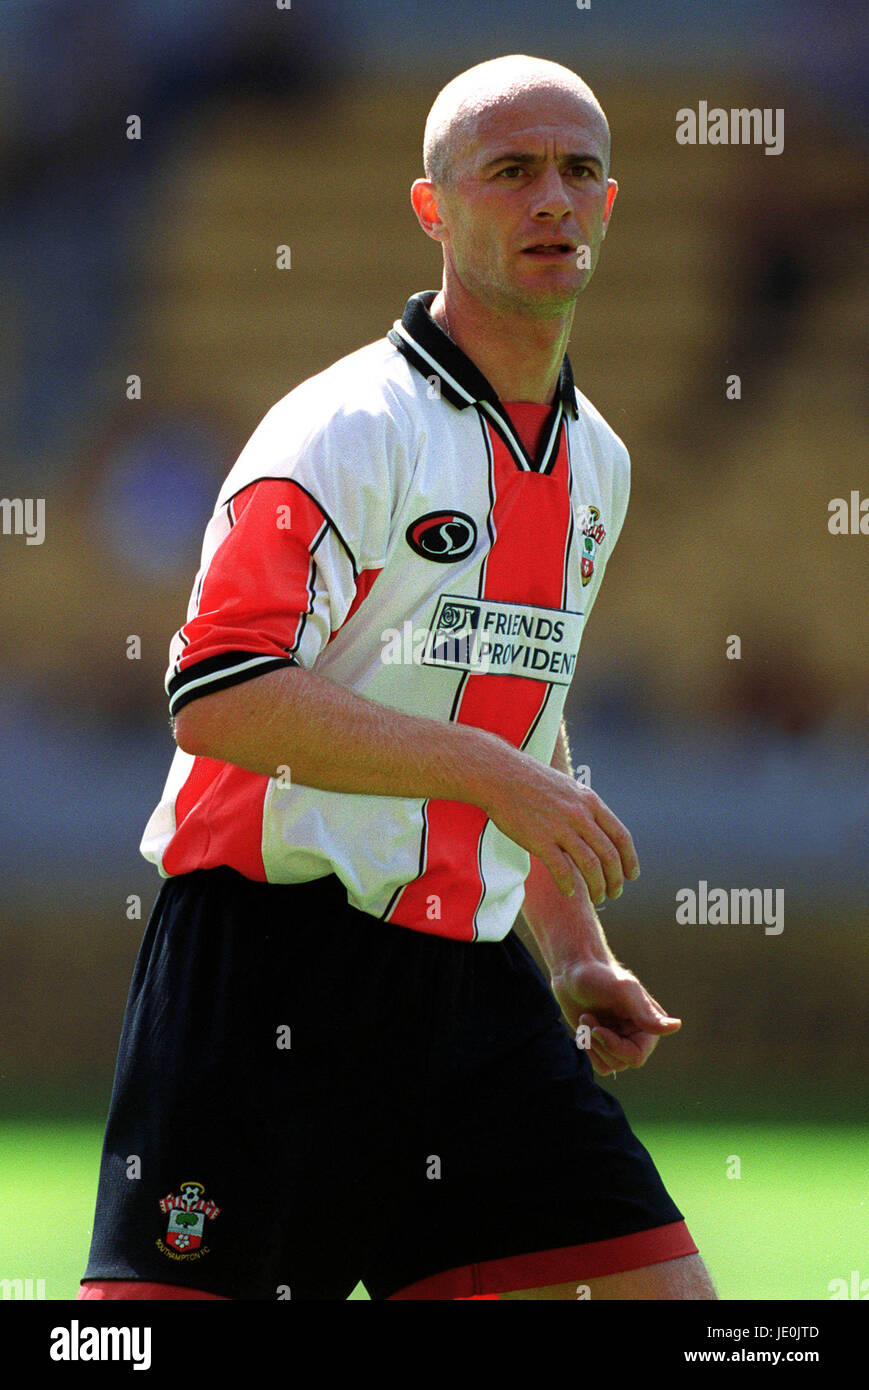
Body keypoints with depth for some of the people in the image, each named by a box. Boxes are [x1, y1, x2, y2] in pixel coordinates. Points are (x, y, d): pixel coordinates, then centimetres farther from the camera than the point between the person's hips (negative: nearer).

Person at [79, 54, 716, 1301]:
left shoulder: (593, 461, 15)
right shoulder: (350, 427, -10)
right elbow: (218, 696, -21)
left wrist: (575, 954, 18)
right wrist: (492, 769, -25)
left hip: (469, 972, 7)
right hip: (273, 953, -7)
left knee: (663, 1293, -4)